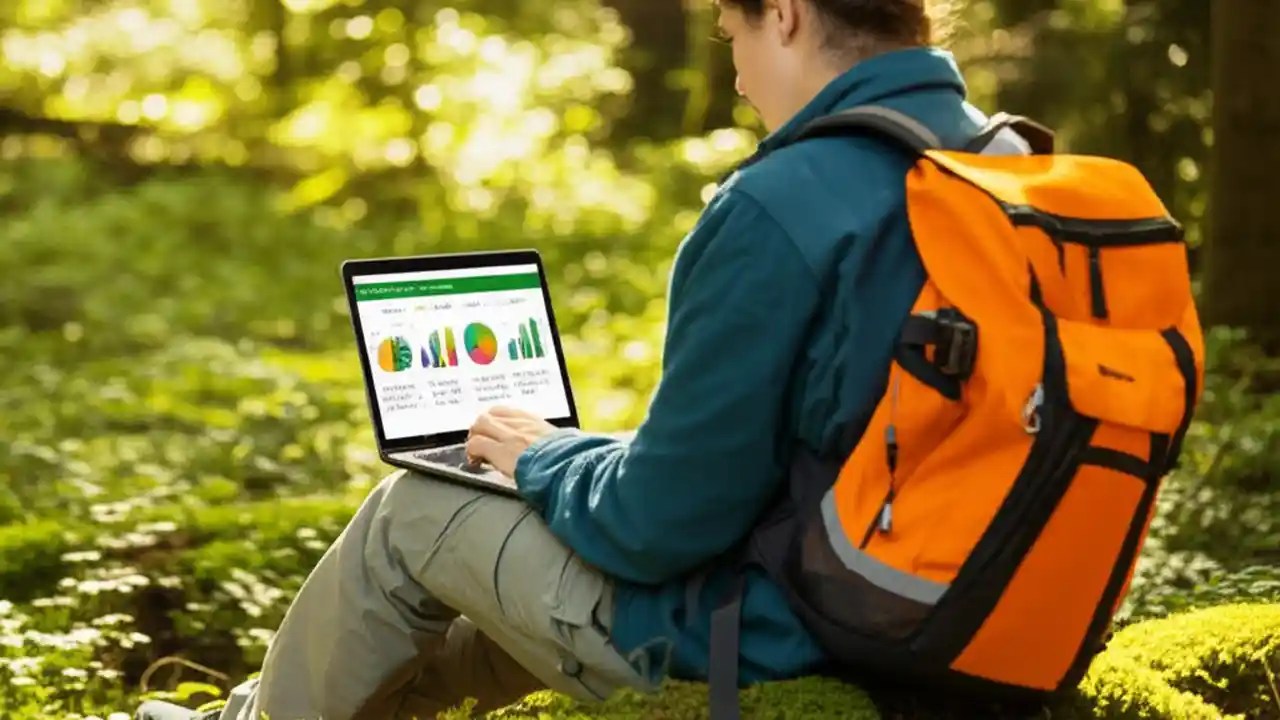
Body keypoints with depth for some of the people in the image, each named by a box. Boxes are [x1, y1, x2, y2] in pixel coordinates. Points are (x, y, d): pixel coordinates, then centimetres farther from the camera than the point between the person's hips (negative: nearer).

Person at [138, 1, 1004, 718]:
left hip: (753, 630, -8)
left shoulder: (784, 206, -26)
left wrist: (546, 459, -1)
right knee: (546, 521, 29)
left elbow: (663, 520, -22)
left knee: (415, 511, 13)